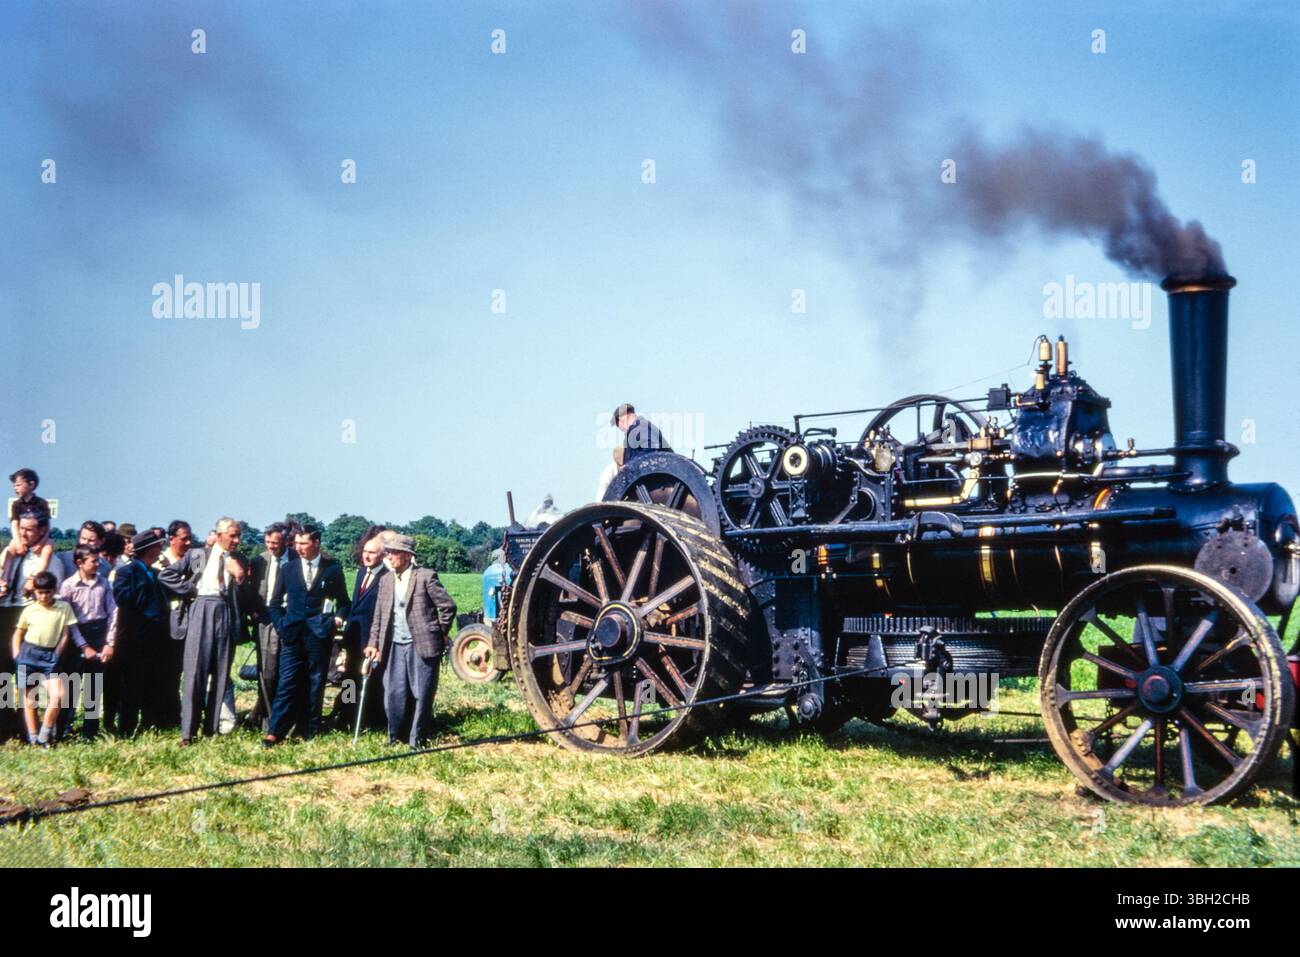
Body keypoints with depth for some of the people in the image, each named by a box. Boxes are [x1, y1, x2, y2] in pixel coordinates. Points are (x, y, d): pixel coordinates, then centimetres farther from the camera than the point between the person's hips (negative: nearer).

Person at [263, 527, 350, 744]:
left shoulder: (333, 569, 3)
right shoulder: (289, 568, 8)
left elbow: (344, 602, 12)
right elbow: (275, 602, 15)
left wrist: (337, 619, -4)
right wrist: (281, 625, 3)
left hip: (319, 634, -1)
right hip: (292, 635, 1)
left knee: (315, 684, 4)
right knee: (287, 683, -5)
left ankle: (311, 732, 12)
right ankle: (275, 732, -6)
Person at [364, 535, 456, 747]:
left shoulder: (426, 577, -5)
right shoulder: (385, 580, 12)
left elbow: (448, 606, -4)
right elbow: (378, 616, 15)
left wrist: (440, 633, 1)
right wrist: (373, 644, 7)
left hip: (422, 646, -5)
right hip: (395, 647, 5)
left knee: (422, 695, 0)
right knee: (394, 695, 2)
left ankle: (417, 741, 9)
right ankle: (395, 739, 14)